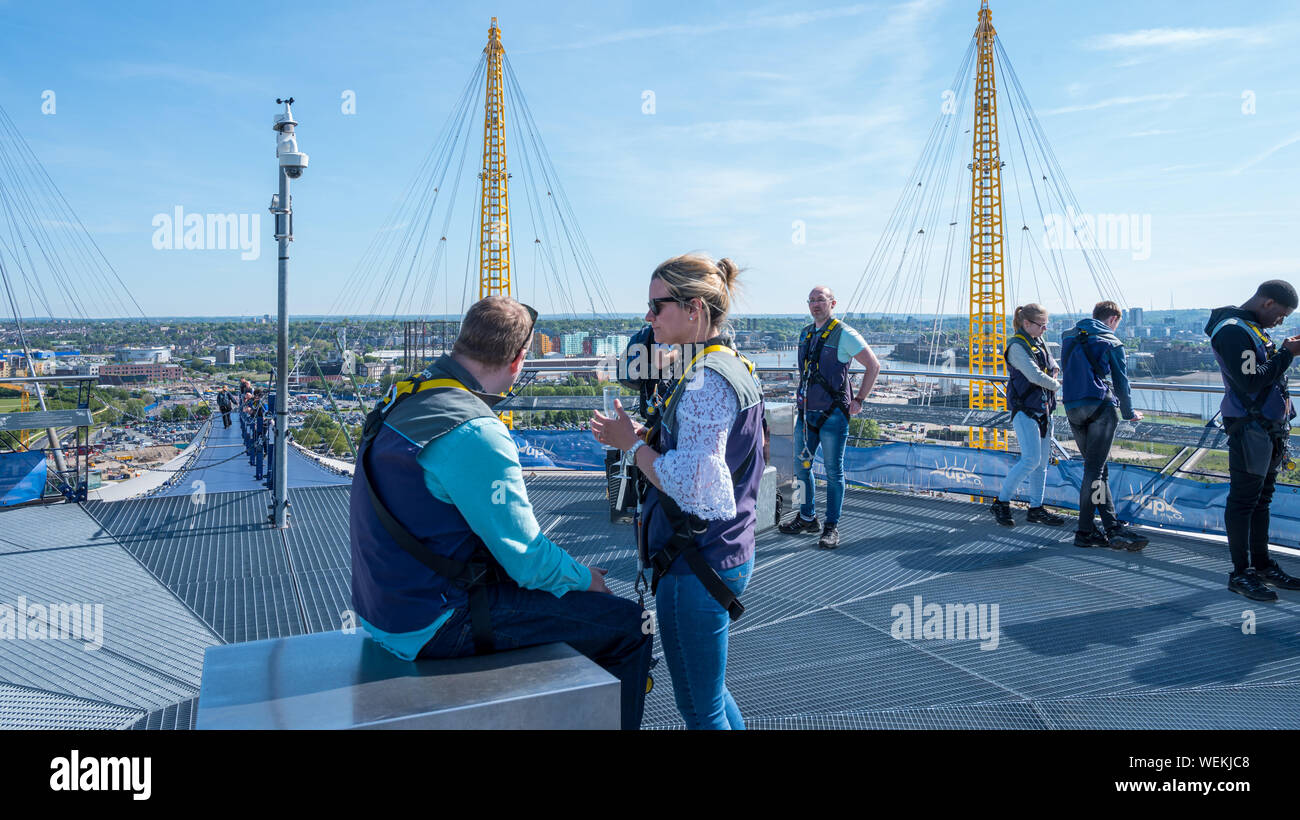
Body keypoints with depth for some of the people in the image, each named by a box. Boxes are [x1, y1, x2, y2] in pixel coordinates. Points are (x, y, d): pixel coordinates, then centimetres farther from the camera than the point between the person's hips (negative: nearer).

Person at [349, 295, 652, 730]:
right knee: (626, 623, -8)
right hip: (431, 625, -10)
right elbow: (529, 560, -21)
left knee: (568, 585, 25)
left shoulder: (404, 397, 5)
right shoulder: (474, 433, -25)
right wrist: (585, 579, -1)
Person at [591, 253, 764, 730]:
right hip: (725, 553, 10)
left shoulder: (706, 382, -22)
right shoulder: (731, 368, 11)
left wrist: (633, 443, -13)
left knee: (700, 710, 7)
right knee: (708, 694, 25)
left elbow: (692, 486, -27)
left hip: (698, 565, -10)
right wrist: (641, 437, 5)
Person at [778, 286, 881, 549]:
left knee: (833, 472, 1)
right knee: (801, 466, 12)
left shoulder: (844, 334, -9)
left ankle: (832, 527, 10)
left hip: (832, 414, -7)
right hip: (806, 412, 7)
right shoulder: (805, 334, 12)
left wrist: (858, 400, -7)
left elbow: (873, 365, -6)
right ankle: (807, 518, 27)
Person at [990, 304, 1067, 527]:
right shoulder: (1017, 346, -13)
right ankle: (1001, 502, -3)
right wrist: (1058, 386, -8)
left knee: (1042, 461, 9)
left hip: (1043, 409, 9)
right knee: (1031, 459, -15)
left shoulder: (1040, 343, 14)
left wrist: (1055, 370, 6)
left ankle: (1036, 508, 17)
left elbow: (1053, 364, 28)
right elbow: (1034, 375, -21)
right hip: (1025, 410, -9)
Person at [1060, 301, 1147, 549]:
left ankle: (1112, 528, 11)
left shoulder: (1068, 336, 16)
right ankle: (1085, 531, -4)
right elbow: (1121, 381, 6)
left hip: (1071, 408, 5)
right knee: (1095, 469, -3)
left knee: (1096, 467, 11)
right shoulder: (1111, 342, 2)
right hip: (1100, 407, -5)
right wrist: (1129, 413, 17)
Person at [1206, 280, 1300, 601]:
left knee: (1261, 499, 15)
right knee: (1243, 500, -5)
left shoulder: (1253, 328, 17)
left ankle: (1262, 565, 24)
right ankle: (1240, 573, 0)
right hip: (1249, 427, -10)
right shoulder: (1233, 330, -15)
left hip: (1269, 427, 10)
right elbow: (1251, 383, -22)